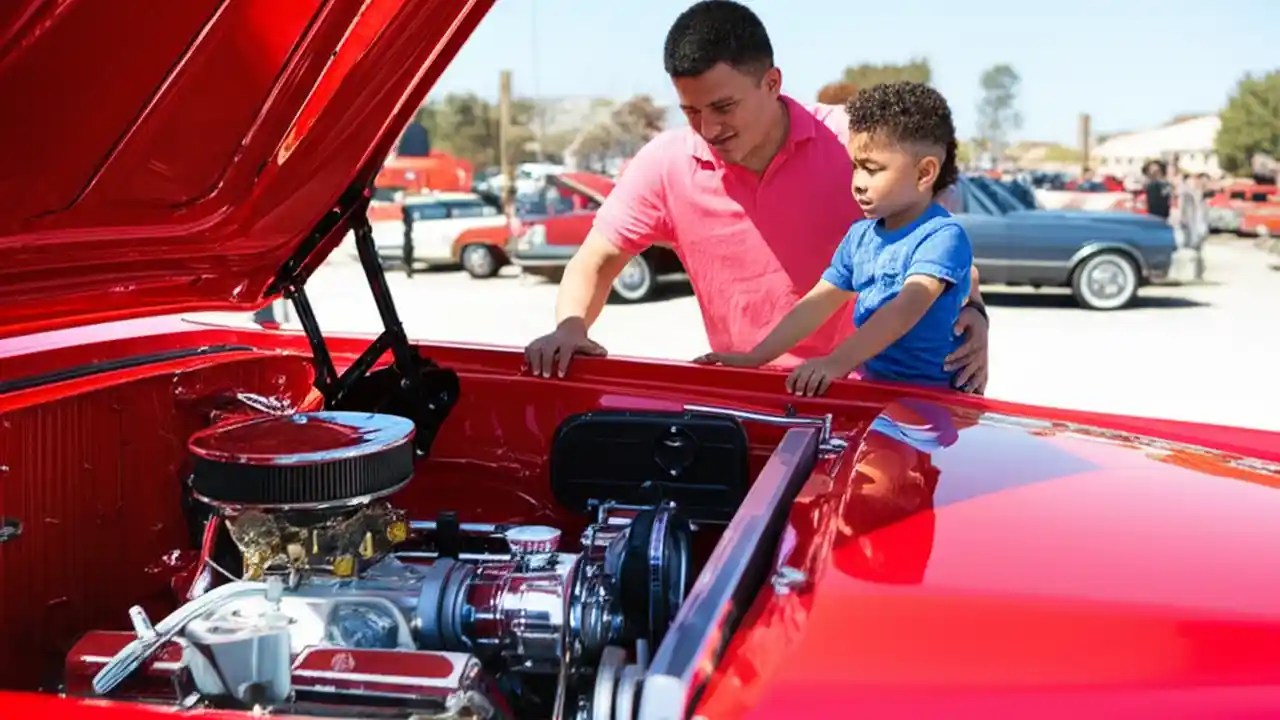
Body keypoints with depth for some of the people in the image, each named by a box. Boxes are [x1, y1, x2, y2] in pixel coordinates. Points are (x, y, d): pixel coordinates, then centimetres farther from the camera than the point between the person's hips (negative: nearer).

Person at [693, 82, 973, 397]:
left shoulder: (943, 235, -12)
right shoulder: (859, 235, 11)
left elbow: (906, 309, -26)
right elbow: (818, 304, 10)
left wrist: (837, 362, -39)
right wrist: (754, 358, 0)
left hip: (931, 394, -5)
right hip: (871, 385, 6)